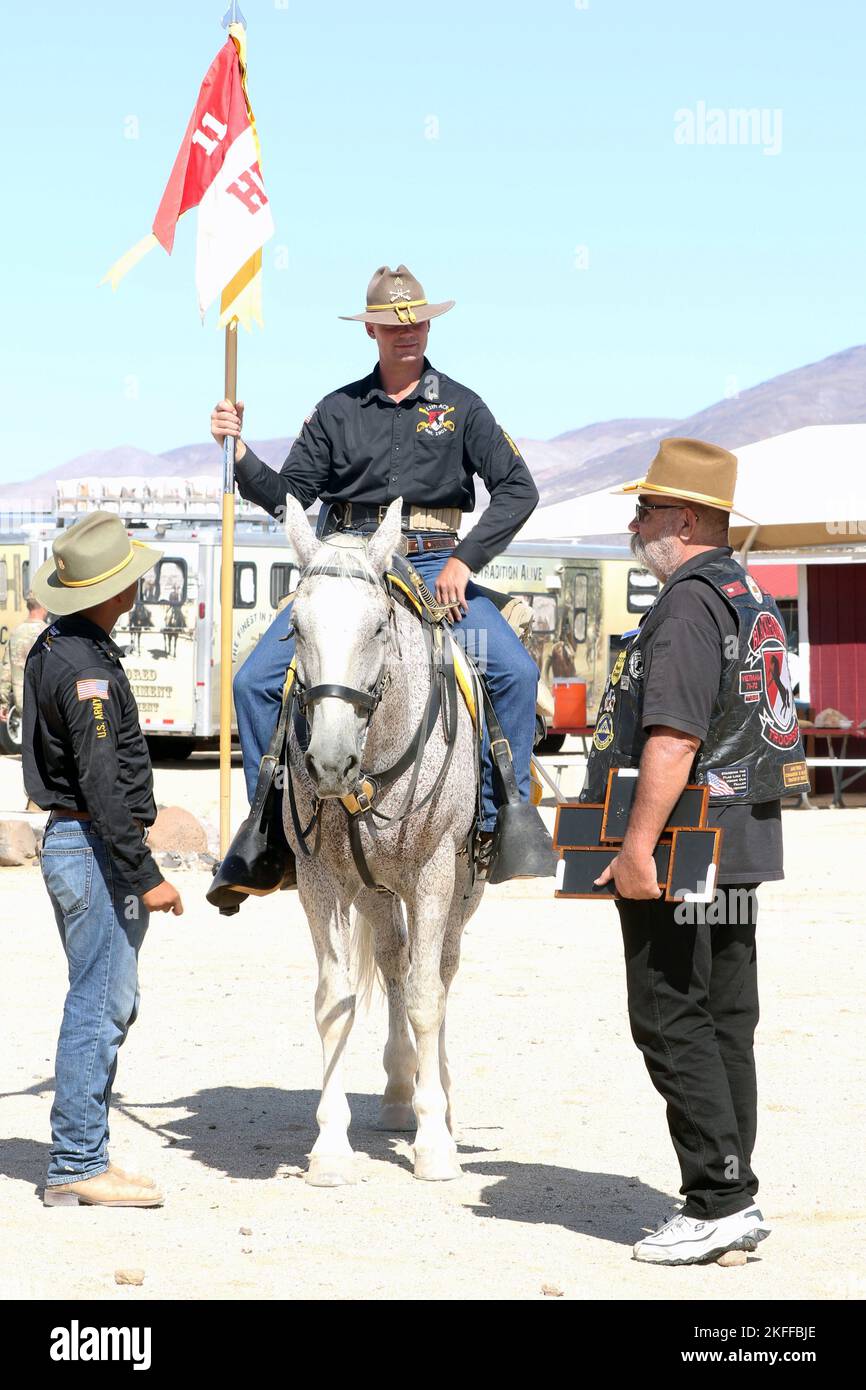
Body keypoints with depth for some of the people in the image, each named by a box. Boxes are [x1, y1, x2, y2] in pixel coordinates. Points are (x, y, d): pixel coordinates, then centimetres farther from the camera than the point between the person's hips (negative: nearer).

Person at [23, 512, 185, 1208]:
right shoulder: (87, 670, -20)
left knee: (106, 1005, 15)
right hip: (95, 849, -10)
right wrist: (146, 877, -21)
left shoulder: (55, 647, 11)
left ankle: (80, 1158, 19)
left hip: (70, 842, 10)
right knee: (101, 1007, -6)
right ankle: (78, 1167, -2)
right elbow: (102, 785, -23)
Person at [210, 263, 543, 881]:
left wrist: (465, 559, -11)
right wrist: (240, 452, -11)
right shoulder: (338, 409, 9)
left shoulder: (459, 405, 5)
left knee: (516, 671, -24)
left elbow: (518, 489, 0)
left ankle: (502, 818, -11)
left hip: (432, 567, -1)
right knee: (256, 680, -13)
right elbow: (288, 496, 6)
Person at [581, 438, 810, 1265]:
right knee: (724, 1021, 11)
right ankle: (731, 1200, 16)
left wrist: (636, 847, -24)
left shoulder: (688, 602, -16)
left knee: (672, 1021, -6)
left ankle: (720, 1199, -6)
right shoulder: (750, 599, 17)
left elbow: (673, 737, -25)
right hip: (739, 844, 10)